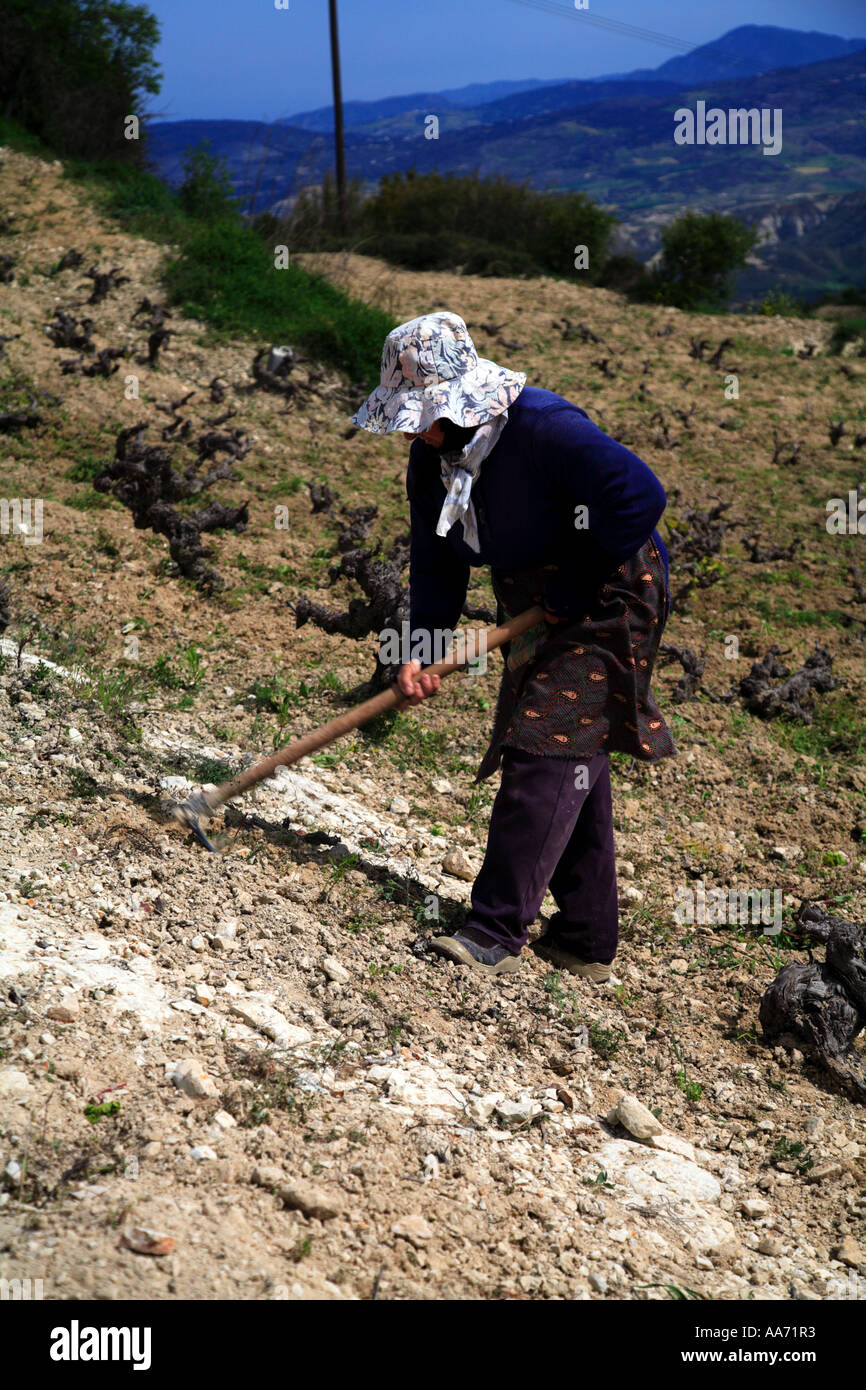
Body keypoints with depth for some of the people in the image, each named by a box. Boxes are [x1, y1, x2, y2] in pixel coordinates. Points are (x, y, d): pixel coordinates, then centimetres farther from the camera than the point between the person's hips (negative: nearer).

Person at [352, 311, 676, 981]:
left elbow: (641, 495, -32)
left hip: (607, 605, -8)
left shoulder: (545, 428, -25)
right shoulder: (434, 455, 0)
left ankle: (497, 931, -11)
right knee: (570, 758, 10)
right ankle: (587, 941, 19)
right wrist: (421, 648, -9)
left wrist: (572, 582, -24)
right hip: (538, 615, 9)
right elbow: (436, 561, 5)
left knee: (548, 751, -15)